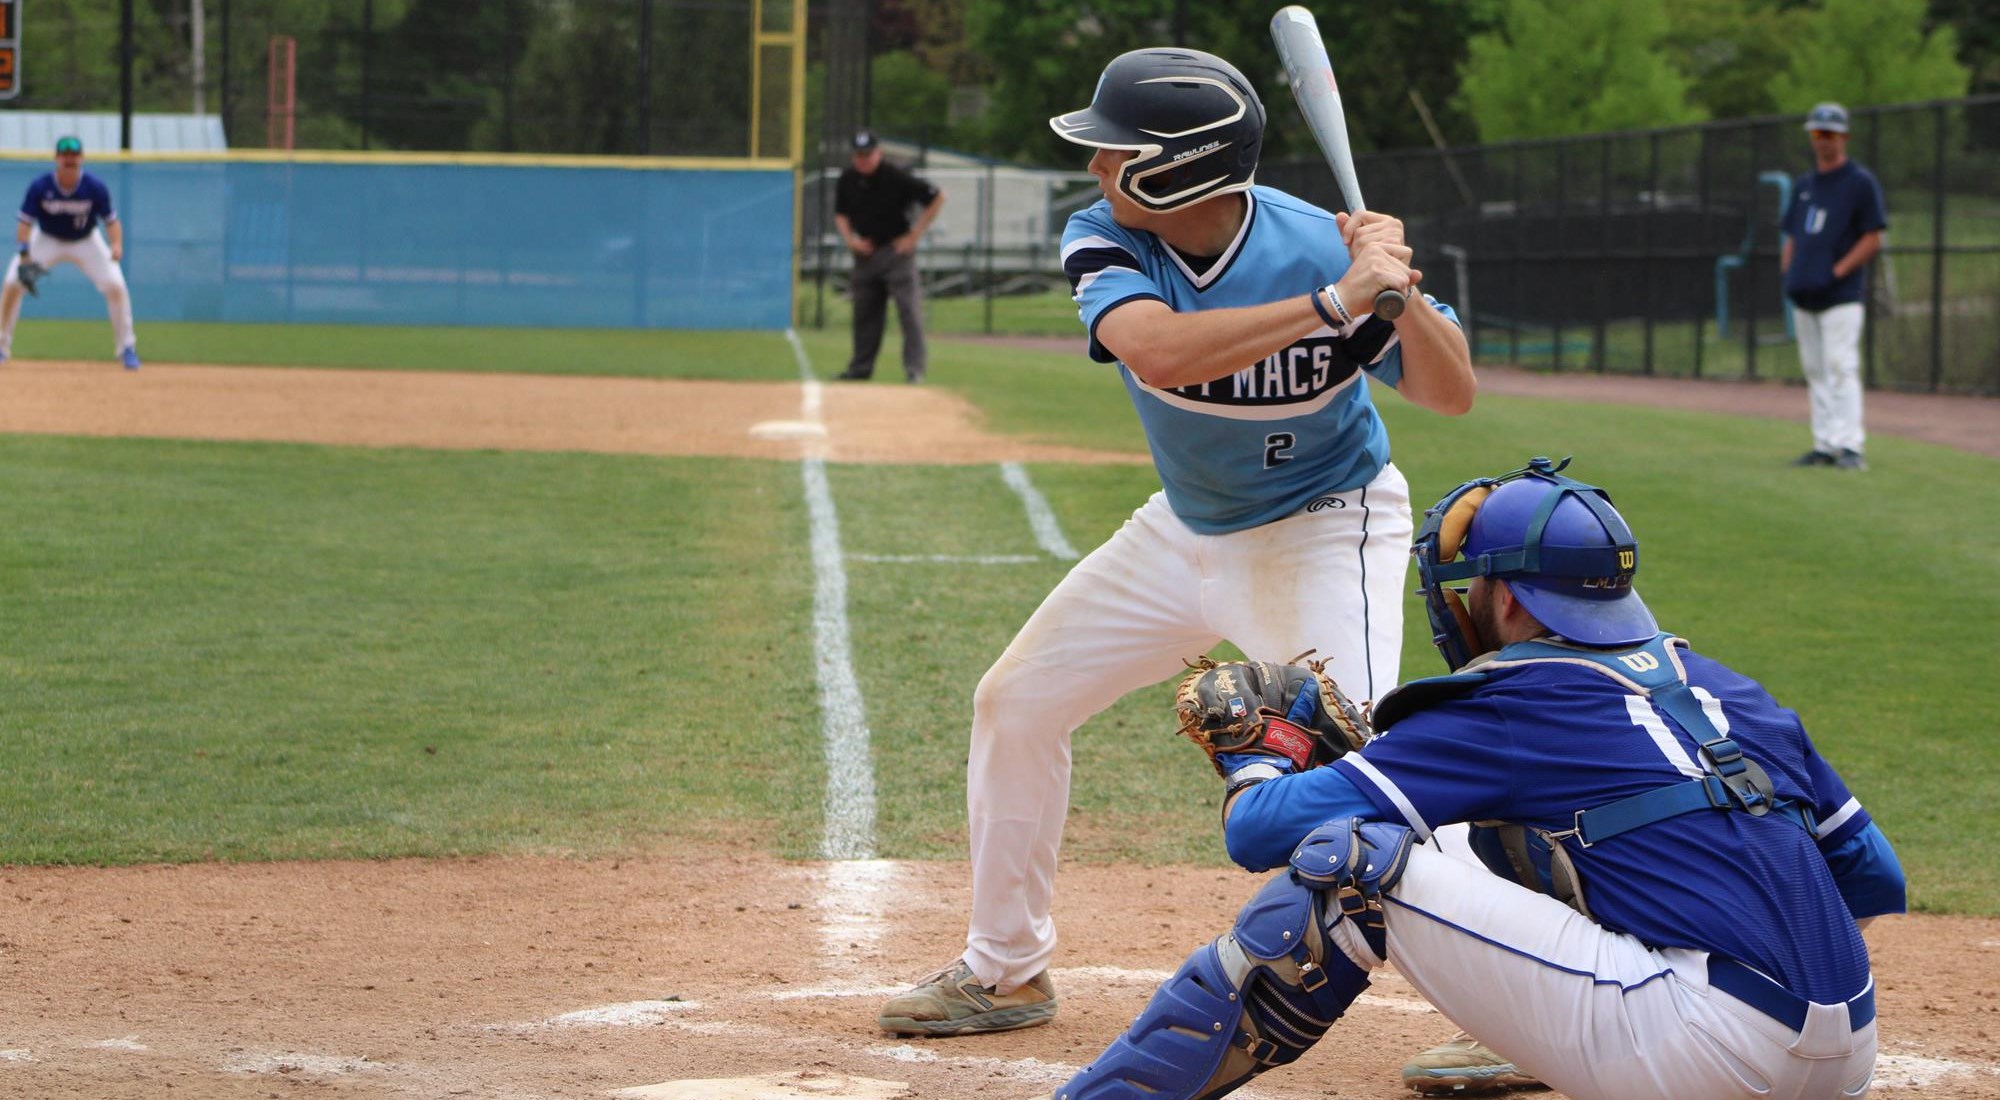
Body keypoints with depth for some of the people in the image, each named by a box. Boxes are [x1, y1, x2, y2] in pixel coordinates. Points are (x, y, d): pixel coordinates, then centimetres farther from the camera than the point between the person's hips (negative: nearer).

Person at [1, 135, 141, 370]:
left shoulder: (95, 188, -24)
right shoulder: (39, 187, -24)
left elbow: (111, 220, -18)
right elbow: (25, 222, -20)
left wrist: (116, 244, -38)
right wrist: (24, 252, -36)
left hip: (86, 242, 0)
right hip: (47, 240, 0)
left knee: (115, 286, -16)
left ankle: (127, 348, -1)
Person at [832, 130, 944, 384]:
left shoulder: (896, 178, -14)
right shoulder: (847, 179, 2)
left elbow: (937, 198, -9)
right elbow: (840, 213, 18)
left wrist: (915, 235, -9)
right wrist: (849, 238, -1)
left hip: (896, 251, -5)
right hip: (865, 253, 5)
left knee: (909, 309, -10)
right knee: (864, 312, 11)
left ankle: (915, 368, -11)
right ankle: (860, 368, 20)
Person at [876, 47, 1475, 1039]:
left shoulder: (1318, 249, -25)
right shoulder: (1104, 240, -17)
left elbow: (1450, 393, -18)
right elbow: (1158, 352, -39)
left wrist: (1399, 295, -38)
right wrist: (1335, 303, -45)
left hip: (1321, 535, -6)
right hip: (1188, 527, 6)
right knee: (1015, 701, 9)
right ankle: (1004, 972, 25)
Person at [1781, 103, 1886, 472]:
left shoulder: (1861, 182, -3)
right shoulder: (1803, 185, 18)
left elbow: (1873, 239, -7)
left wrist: (1837, 272, -14)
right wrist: (1788, 269, 7)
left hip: (1841, 296, -7)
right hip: (1804, 296, 7)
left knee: (1841, 368, -14)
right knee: (1815, 371, 7)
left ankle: (1850, 446, -17)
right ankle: (1825, 446, 11)